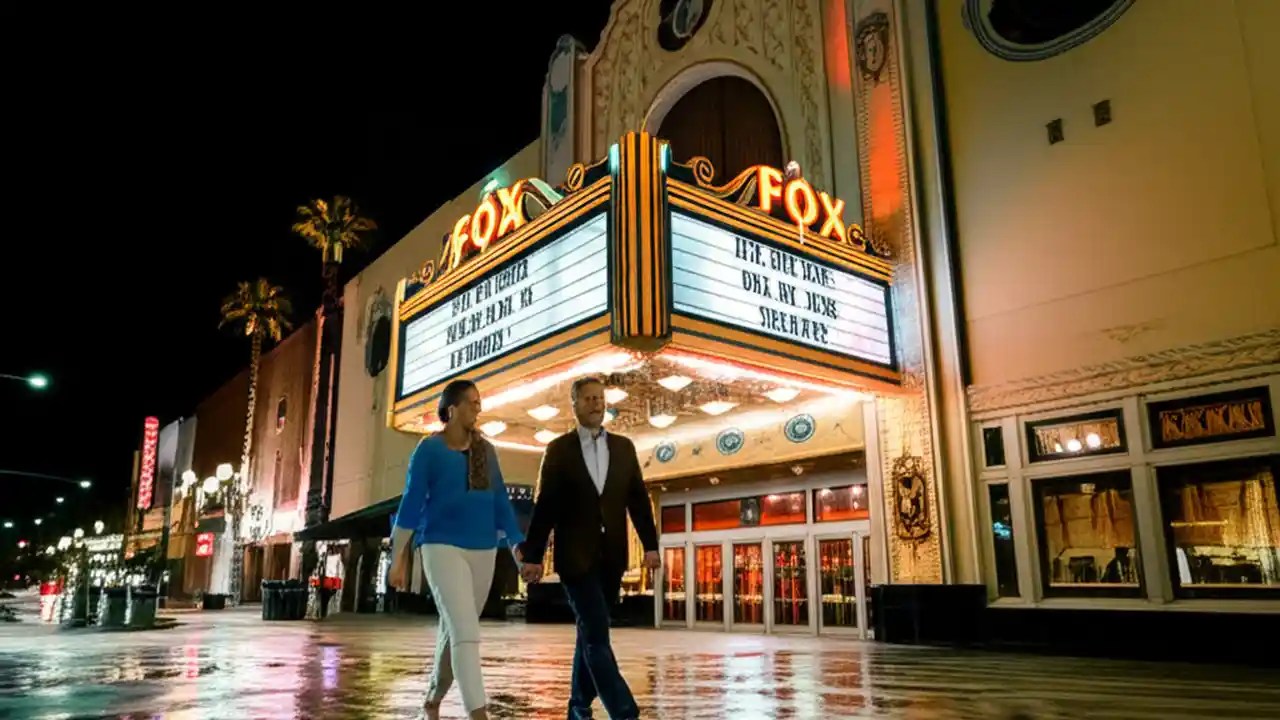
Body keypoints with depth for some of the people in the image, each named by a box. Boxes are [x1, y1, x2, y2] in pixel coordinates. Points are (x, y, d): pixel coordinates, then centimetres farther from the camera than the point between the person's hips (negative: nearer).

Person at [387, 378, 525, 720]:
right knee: (466, 632, -16)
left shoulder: (486, 450, 8)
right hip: (442, 547, -5)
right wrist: (399, 558, -8)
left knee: (454, 630, 15)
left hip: (483, 550, 5)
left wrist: (519, 549, 4)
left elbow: (501, 502, 8)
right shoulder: (429, 449, -5)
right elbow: (411, 502, -6)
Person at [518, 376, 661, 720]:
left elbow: (638, 499, 7)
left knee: (591, 633, 12)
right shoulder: (559, 449, 1)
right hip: (576, 555, -3)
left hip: (611, 556, 4)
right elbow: (545, 506, -2)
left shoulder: (623, 447, 9)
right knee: (596, 634, -10)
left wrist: (650, 545, -1)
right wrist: (533, 555, -5)